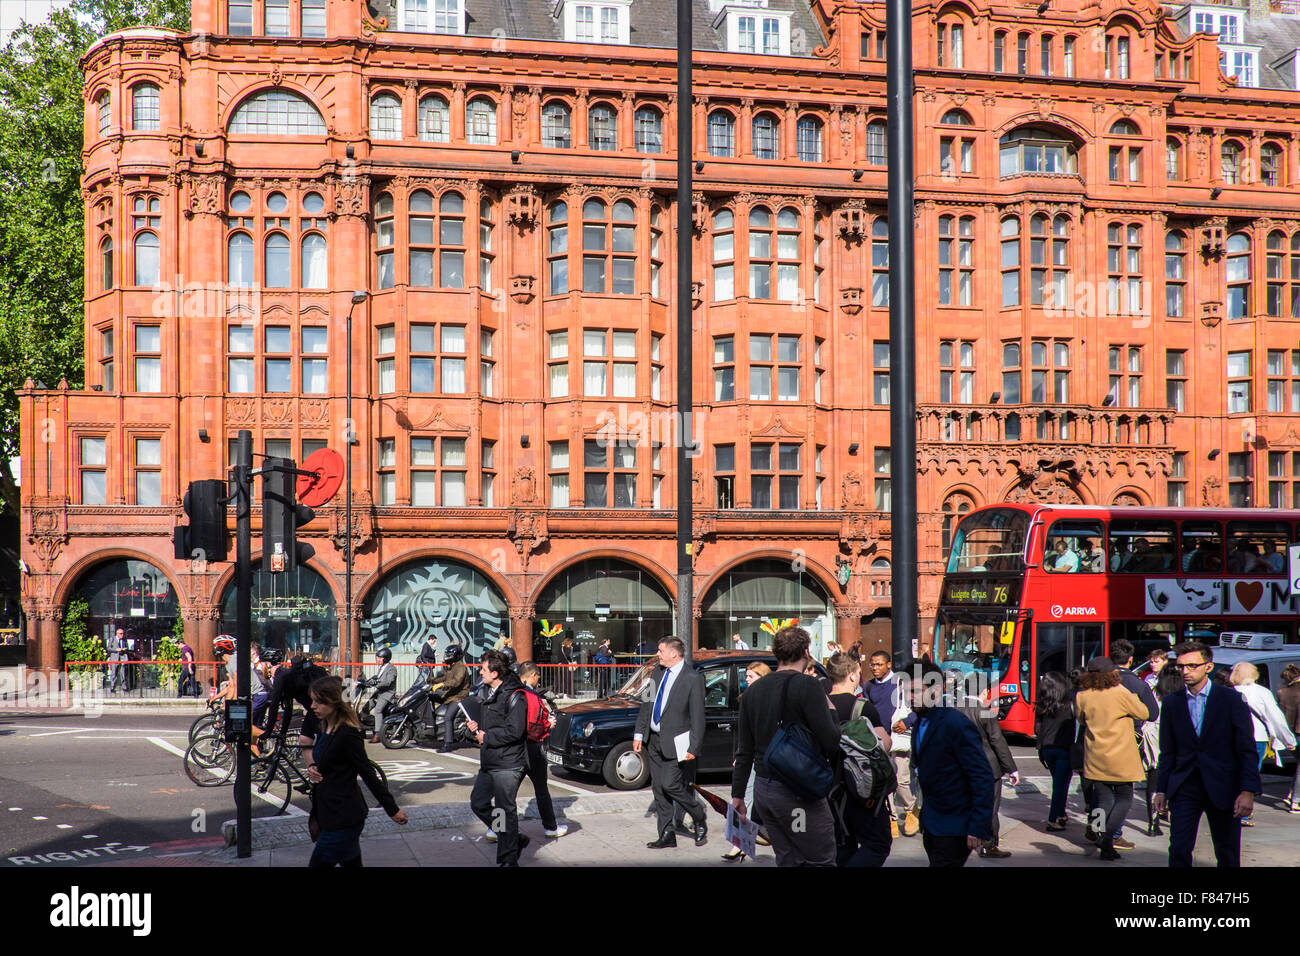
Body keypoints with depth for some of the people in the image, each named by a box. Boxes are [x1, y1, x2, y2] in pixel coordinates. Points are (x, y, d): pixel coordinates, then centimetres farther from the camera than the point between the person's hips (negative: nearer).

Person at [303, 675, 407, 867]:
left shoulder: (347, 734, -19)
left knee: (319, 863, -6)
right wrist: (313, 769, -1)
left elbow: (368, 773, -18)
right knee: (351, 863, 14)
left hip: (342, 818, -9)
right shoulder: (326, 729, 9)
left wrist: (392, 809, -14)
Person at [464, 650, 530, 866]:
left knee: (505, 811, -3)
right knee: (478, 803, 12)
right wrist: (478, 727, 6)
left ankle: (508, 860, 7)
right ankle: (515, 840, 24)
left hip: (507, 765, -10)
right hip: (489, 763, 10)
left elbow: (514, 731, -23)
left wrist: (486, 737, -13)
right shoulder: (492, 693, 16)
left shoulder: (514, 696, -15)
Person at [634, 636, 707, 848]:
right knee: (659, 788, 8)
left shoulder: (693, 679, -12)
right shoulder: (658, 673, 8)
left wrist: (694, 748, -15)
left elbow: (698, 717, -12)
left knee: (671, 784, -11)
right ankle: (667, 835, 17)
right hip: (653, 740, 7)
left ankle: (700, 821, 13)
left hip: (674, 742, -7)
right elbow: (647, 705, 14)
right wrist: (639, 734, 10)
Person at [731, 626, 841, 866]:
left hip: (763, 789, 7)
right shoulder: (808, 686, -11)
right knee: (821, 861, -1)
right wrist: (830, 711, 4)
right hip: (798, 791, -7)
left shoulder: (753, 691, 10)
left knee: (787, 860, 12)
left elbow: (744, 750, 14)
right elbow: (831, 742, -14)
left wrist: (738, 793, 21)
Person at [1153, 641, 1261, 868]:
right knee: (1179, 849, -7)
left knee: (1227, 854, 7)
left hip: (1222, 789, -2)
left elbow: (1247, 750, -5)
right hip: (1185, 787, 2)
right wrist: (1161, 789, 8)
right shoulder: (1172, 704, 6)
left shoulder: (1231, 700, -3)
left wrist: (1248, 791, -13)